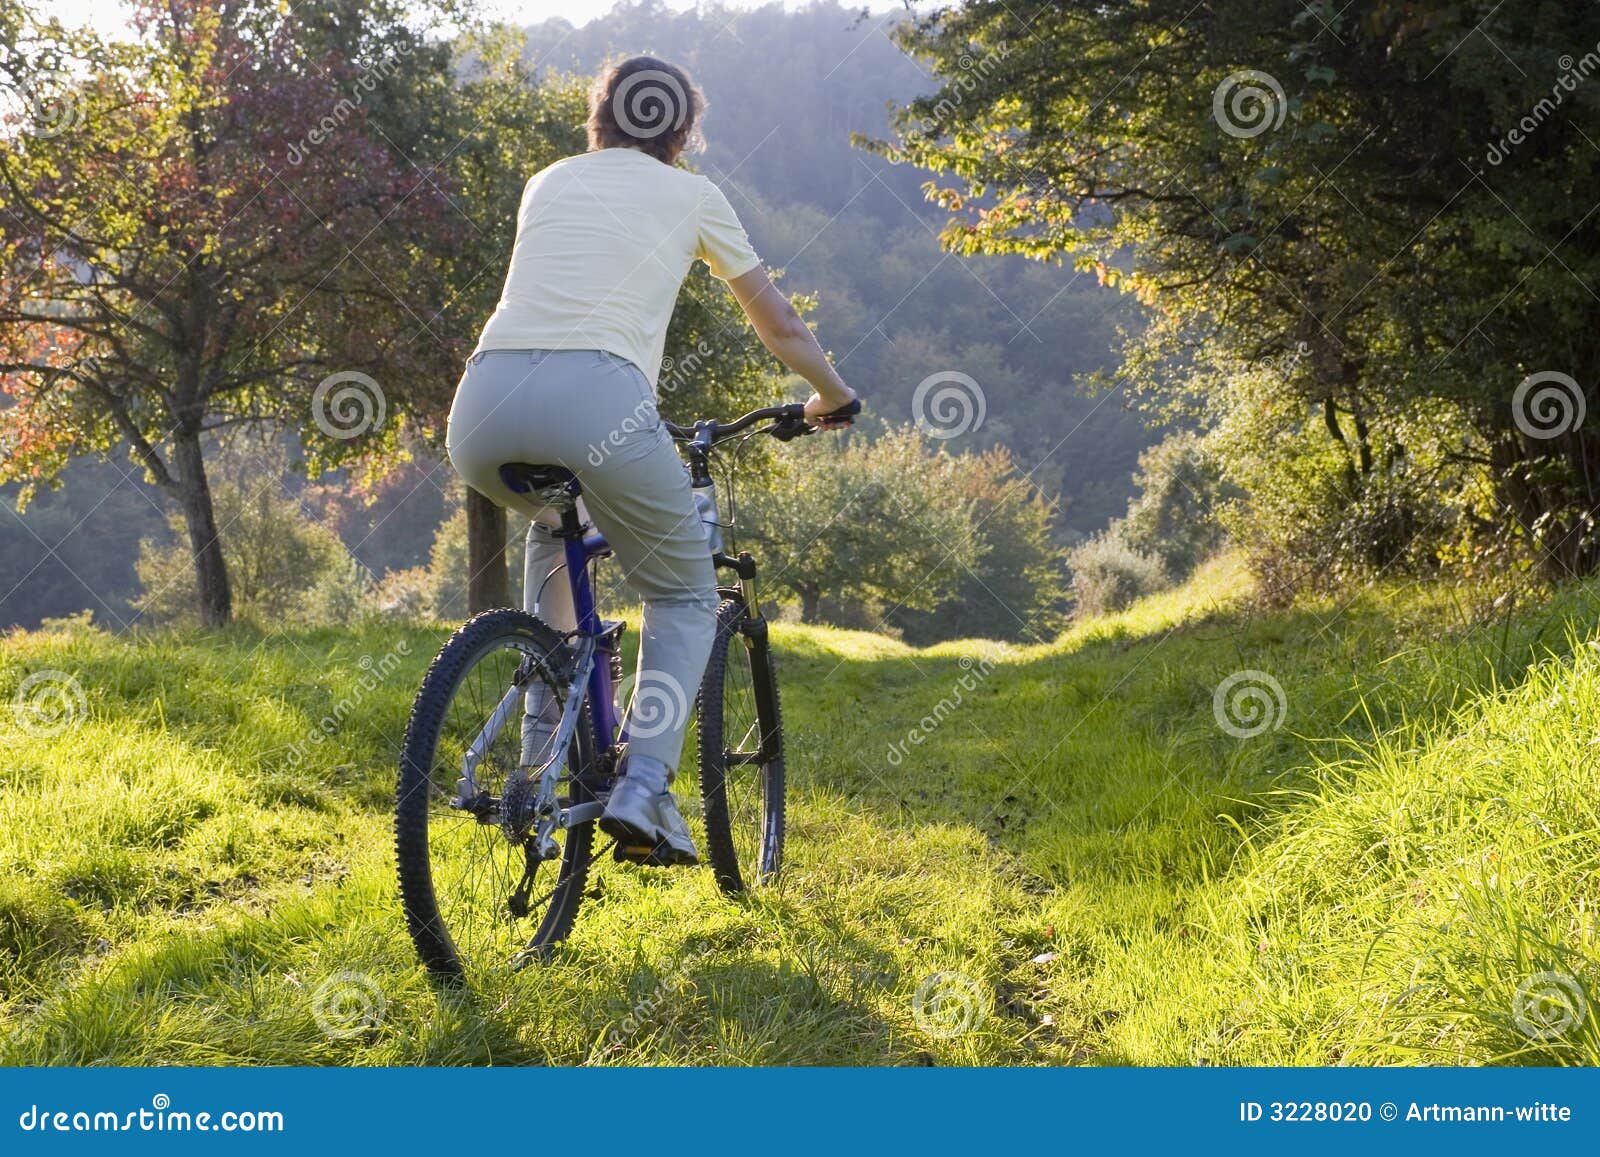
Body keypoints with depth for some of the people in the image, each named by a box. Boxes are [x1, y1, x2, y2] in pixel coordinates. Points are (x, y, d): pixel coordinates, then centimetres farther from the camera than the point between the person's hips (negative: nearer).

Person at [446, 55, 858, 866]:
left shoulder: (549, 181, 30)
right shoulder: (691, 195, 21)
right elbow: (779, 326, 30)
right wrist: (833, 395, 49)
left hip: (483, 407, 4)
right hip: (594, 396, -4)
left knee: (555, 527, 37)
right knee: (686, 597, 17)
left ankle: (544, 747, 27)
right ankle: (642, 785, -4)